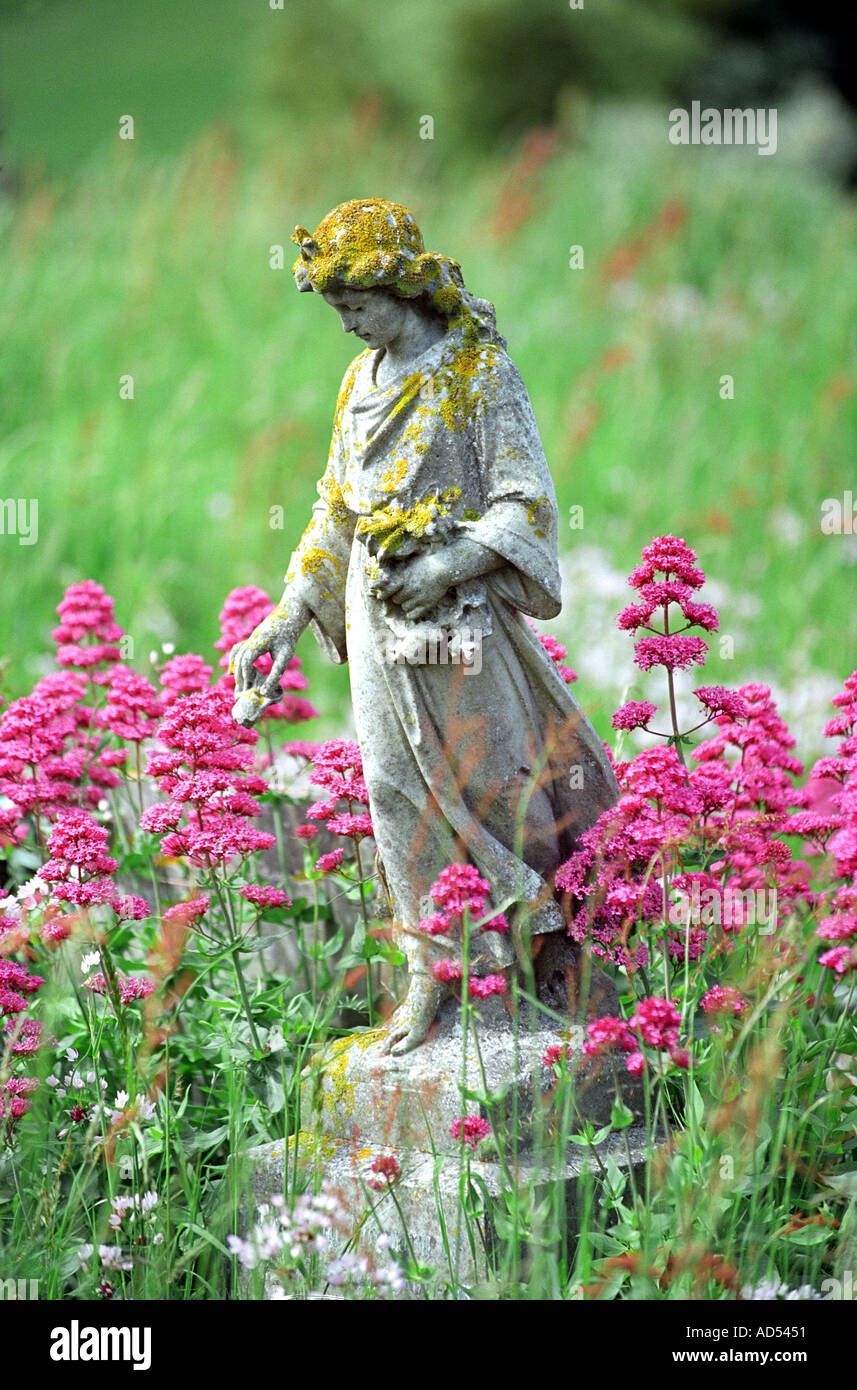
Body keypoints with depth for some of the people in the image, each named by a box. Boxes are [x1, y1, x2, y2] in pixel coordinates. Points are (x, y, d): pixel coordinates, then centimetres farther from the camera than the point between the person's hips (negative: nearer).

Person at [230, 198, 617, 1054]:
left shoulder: (479, 370, -9)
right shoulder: (362, 380, 11)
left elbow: (526, 501, -11)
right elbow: (335, 509, 17)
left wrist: (448, 564, -23)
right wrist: (288, 617, 11)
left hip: (458, 605, -6)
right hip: (377, 607, 6)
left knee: (483, 774, 3)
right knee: (396, 791, 7)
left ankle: (534, 912, 25)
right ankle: (430, 968, 16)